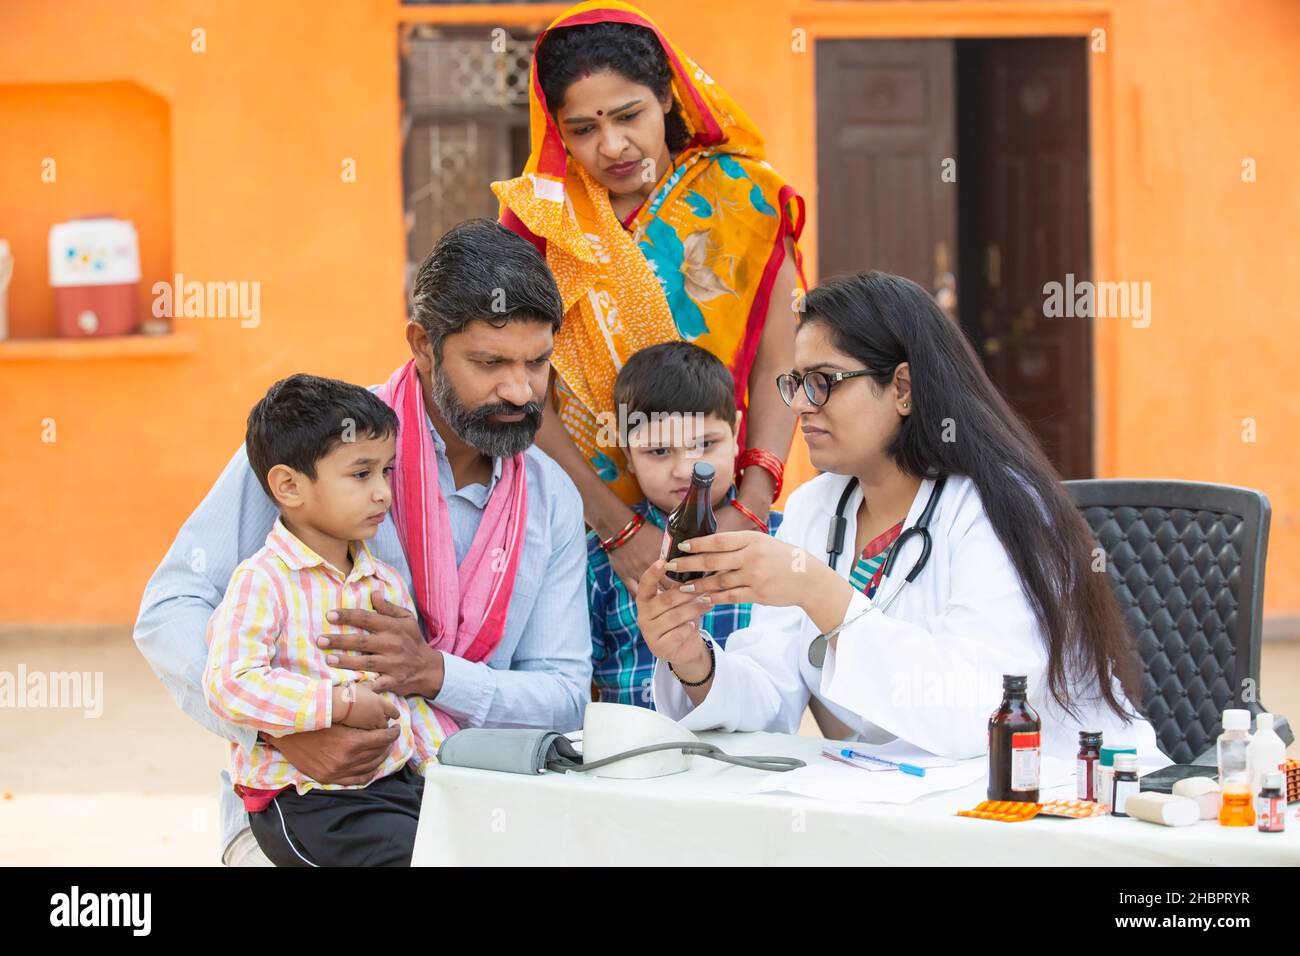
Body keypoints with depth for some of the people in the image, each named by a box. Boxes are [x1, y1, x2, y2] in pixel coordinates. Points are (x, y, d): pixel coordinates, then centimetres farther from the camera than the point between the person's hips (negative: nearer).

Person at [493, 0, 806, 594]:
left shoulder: (739, 199, 1)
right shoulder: (538, 220, 0)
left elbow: (776, 366, -3)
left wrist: (751, 507, -17)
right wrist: (619, 528, -15)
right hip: (579, 519, 0)